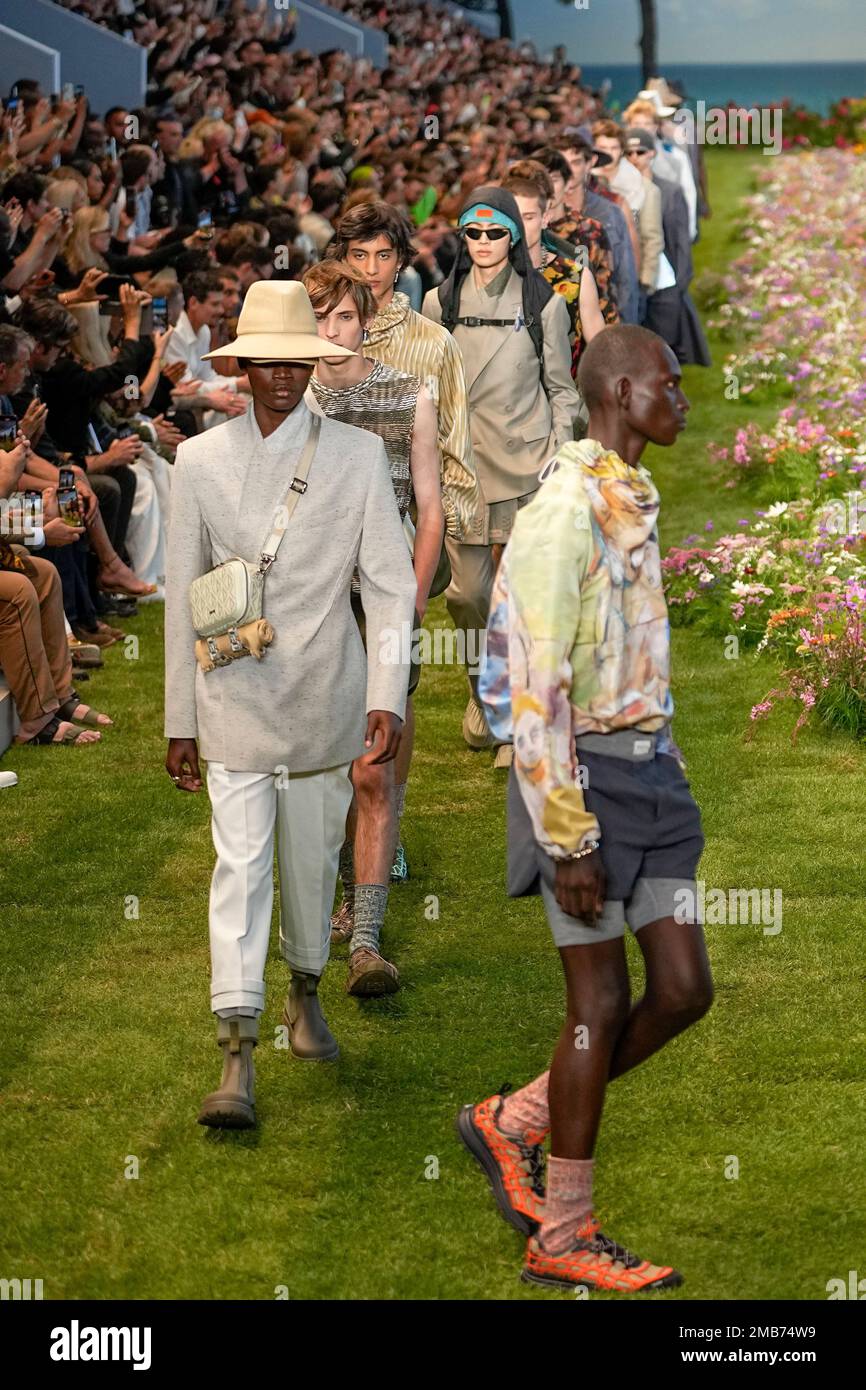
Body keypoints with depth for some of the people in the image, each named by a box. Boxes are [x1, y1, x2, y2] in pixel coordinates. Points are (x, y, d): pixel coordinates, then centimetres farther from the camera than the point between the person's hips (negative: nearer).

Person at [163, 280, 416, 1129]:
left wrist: (387, 696, -14)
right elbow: (182, 597, 6)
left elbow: (390, 582, -2)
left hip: (324, 699, 1)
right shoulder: (200, 461, 2)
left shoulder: (358, 456, -1)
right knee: (239, 865, -8)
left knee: (313, 859, 12)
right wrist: (179, 722, 6)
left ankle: (305, 993, 38)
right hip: (234, 701, -1)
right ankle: (236, 1060, -10)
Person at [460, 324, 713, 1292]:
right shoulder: (561, 518, -18)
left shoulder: (633, 506, 12)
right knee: (601, 1004, -1)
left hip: (648, 772, 9)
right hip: (580, 778, -9)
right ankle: (562, 1239, 12)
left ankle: (513, 1125, 22)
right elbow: (536, 690, -21)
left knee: (684, 990, 5)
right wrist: (567, 841, -21)